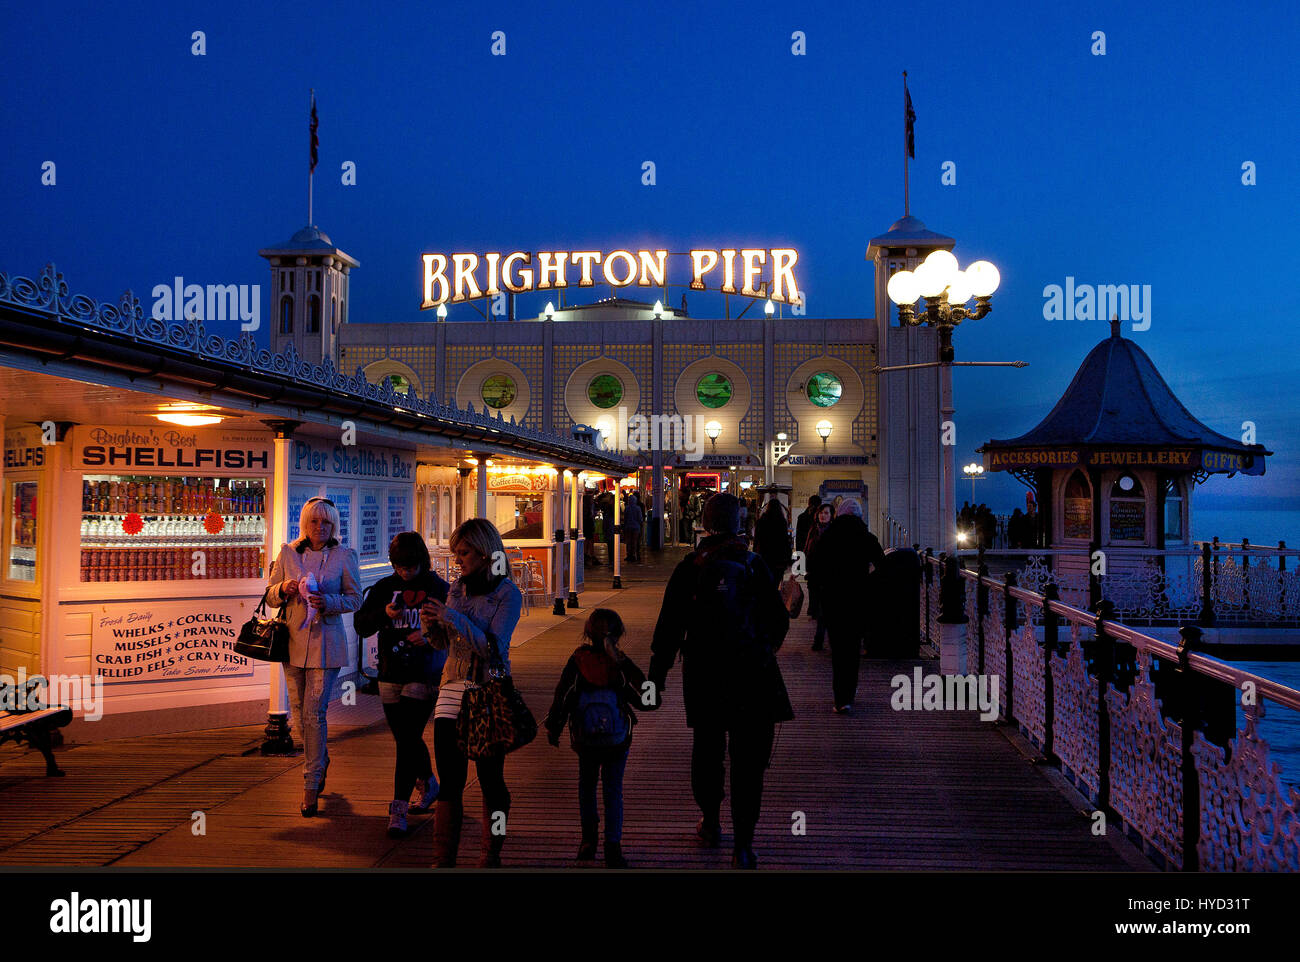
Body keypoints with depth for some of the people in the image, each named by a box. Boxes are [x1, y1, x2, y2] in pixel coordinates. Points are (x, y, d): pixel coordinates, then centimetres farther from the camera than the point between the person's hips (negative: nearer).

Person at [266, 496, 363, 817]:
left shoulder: (344, 556, -1)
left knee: (314, 713, -8)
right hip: (293, 641, 3)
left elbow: (355, 598, 1)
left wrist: (328, 602, -17)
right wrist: (283, 589, -12)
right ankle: (320, 761, 36)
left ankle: (311, 785, 0)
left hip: (325, 642, -3)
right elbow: (271, 597, 10)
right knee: (299, 712, 10)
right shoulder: (288, 553, 6)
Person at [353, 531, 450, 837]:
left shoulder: (439, 589, -3)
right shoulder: (384, 587, 6)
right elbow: (360, 625, 5)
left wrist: (430, 637, -21)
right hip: (390, 674, 4)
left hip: (424, 675, -4)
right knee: (406, 739, 14)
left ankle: (399, 809, -6)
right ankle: (427, 784, 39)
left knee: (407, 739, -11)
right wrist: (383, 613, -14)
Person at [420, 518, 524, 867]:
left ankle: (491, 856, 18)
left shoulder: (507, 594, -7)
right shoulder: (458, 586, 9)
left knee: (491, 778, 5)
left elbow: (492, 647, -17)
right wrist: (432, 625, -4)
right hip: (453, 686, 4)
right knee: (449, 779, 0)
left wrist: (453, 617, -21)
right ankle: (443, 859, 5)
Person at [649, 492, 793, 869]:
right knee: (749, 758, 3)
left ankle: (711, 822, 35)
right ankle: (743, 846, 2)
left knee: (707, 750, 19)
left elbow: (668, 629, -3)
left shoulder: (689, 568, -3)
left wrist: (656, 679, 4)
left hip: (704, 674, 1)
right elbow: (779, 620, 5)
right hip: (753, 674, -1)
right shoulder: (755, 566, -3)